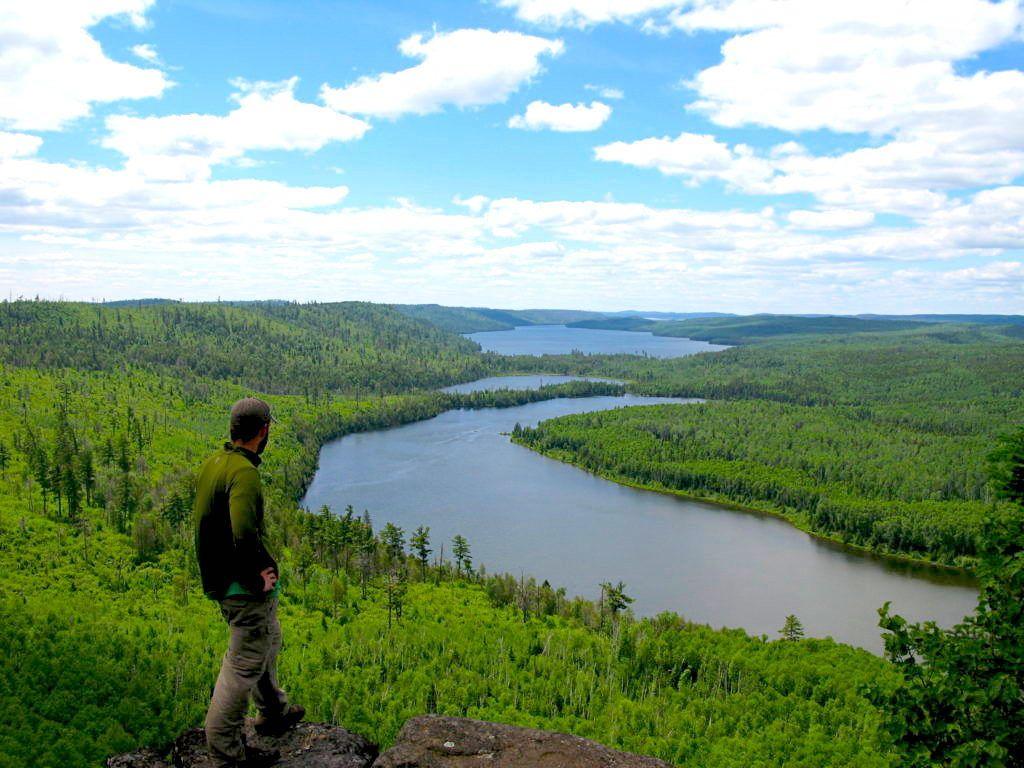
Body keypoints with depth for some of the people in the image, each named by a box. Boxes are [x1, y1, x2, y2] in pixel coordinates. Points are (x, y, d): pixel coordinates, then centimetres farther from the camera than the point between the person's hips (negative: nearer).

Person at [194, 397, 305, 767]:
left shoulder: (213, 463, 6)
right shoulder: (244, 472, -24)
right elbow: (244, 532, -37)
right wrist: (262, 567, -20)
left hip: (220, 579, 10)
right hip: (244, 585, -10)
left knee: (268, 641, 26)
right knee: (245, 663, 3)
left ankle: (274, 712, 44)